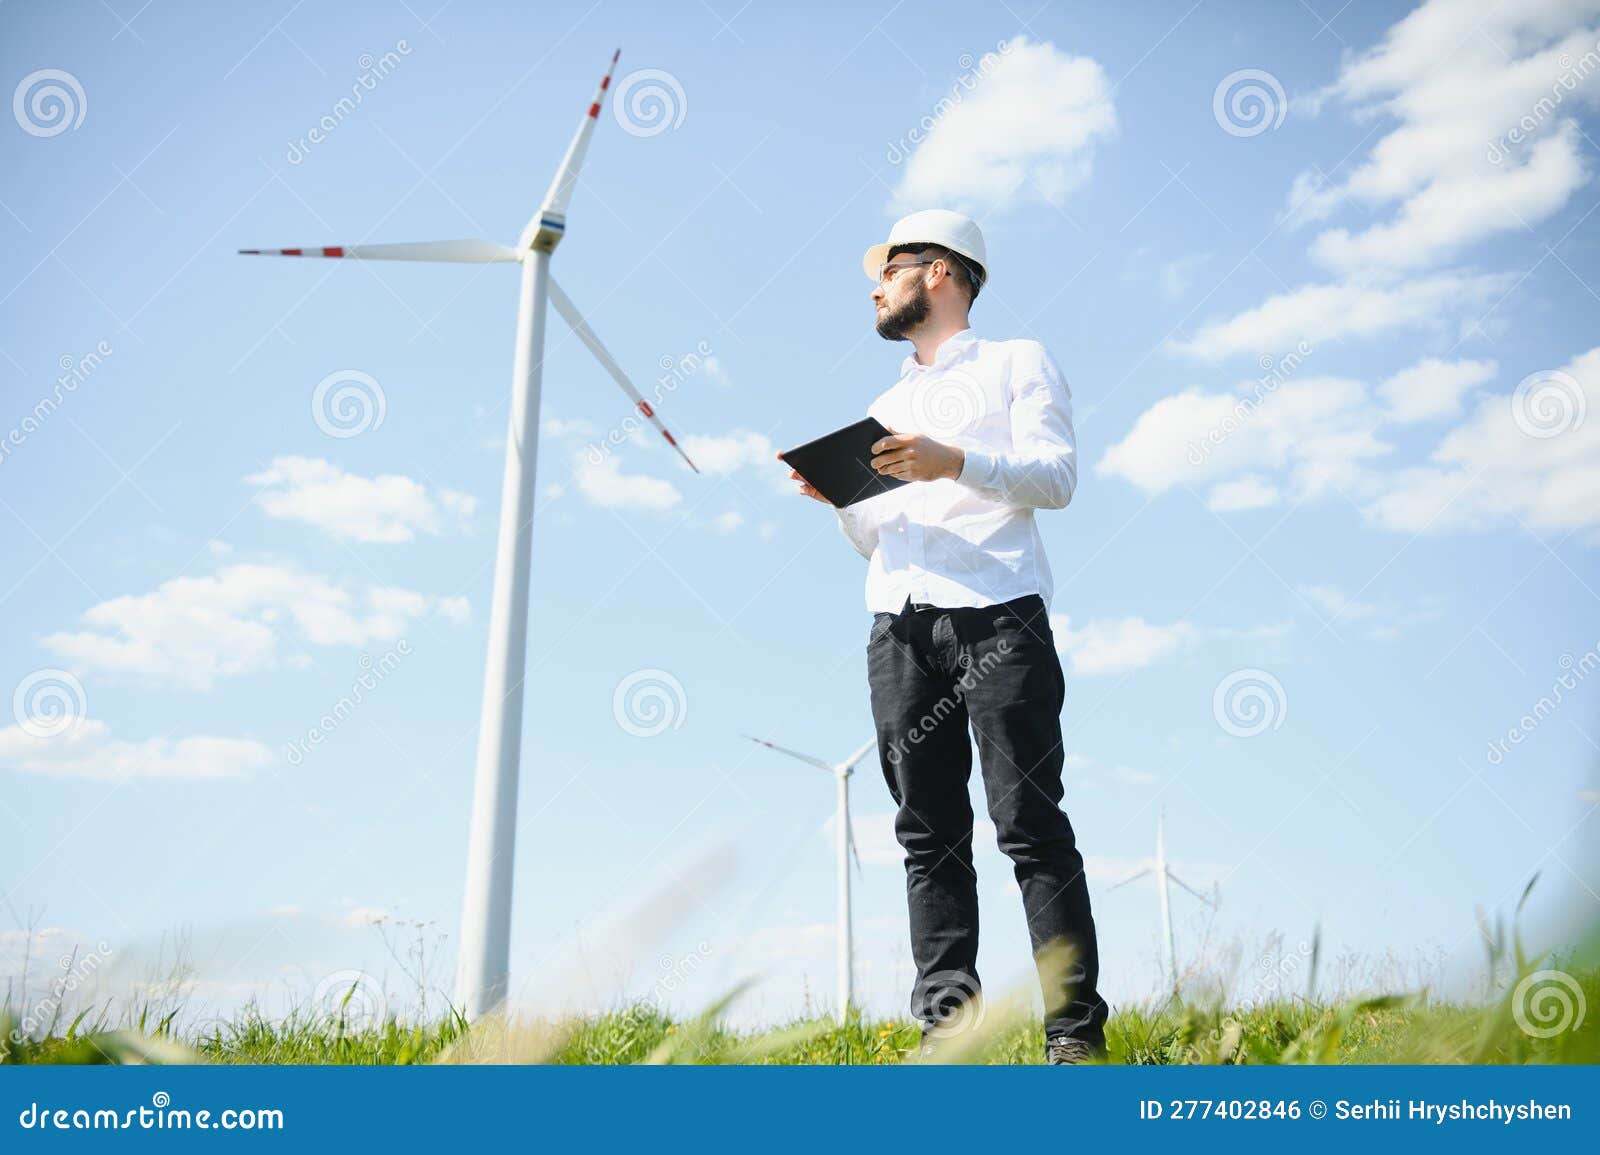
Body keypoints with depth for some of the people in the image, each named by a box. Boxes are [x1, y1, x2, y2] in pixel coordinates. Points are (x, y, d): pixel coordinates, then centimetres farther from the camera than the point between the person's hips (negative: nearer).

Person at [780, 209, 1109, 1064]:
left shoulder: (1016, 362, 13)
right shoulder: (885, 407, 29)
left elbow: (1057, 475, -1)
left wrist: (955, 462, -14)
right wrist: (836, 497, 8)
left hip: (996, 615, -5)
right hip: (898, 625, 5)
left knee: (1029, 821, -9)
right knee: (929, 832, -1)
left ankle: (1074, 1032, -5)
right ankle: (946, 1023, 0)